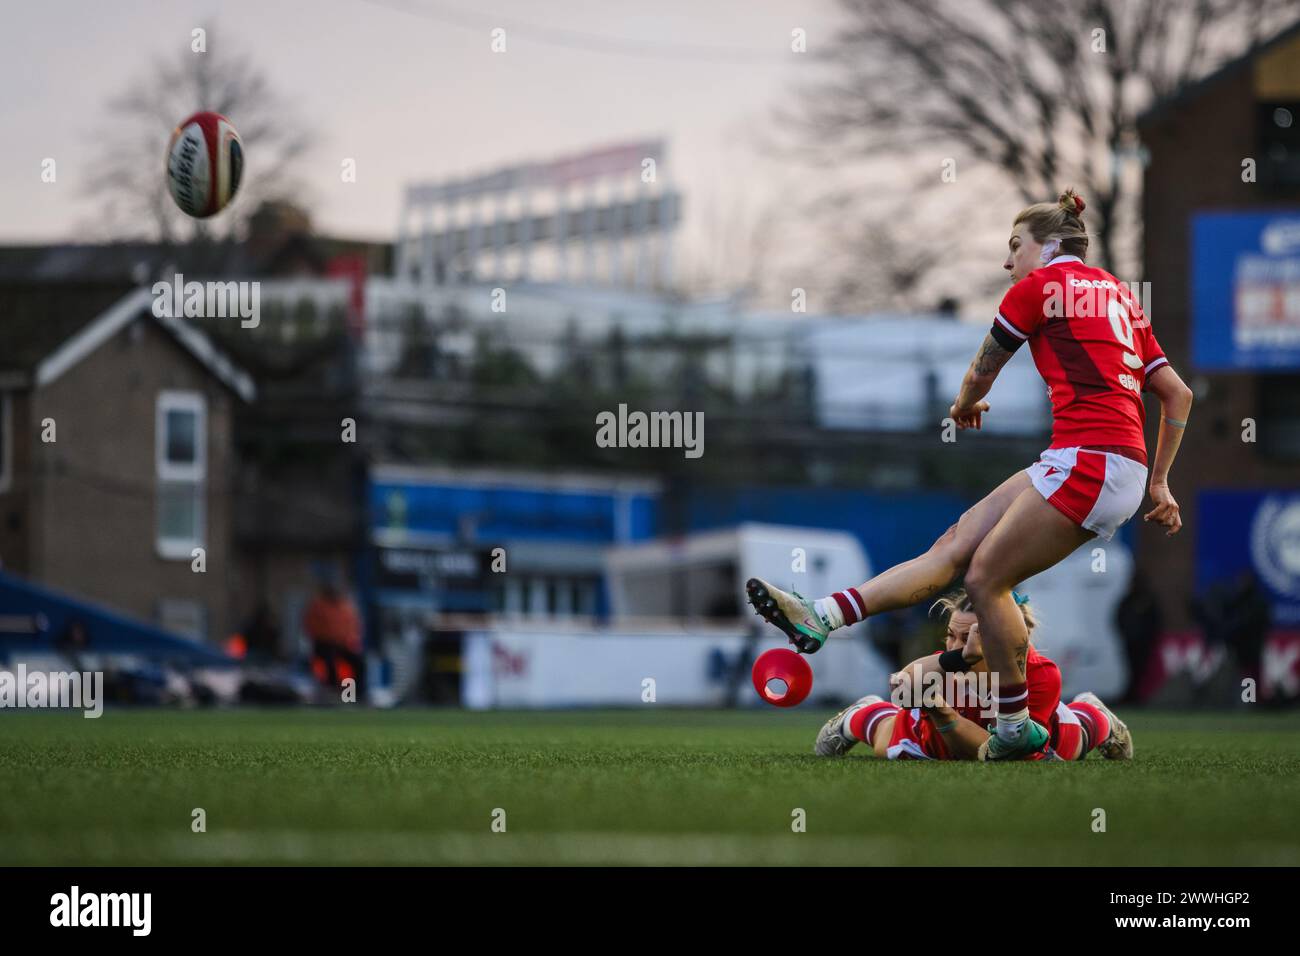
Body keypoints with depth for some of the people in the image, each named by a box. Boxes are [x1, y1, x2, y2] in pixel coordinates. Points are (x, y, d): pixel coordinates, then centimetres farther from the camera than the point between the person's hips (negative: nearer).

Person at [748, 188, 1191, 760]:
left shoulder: (1039, 286, 0)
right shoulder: (1119, 295, 22)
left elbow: (980, 375, 12)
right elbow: (1178, 395, 21)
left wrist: (964, 405, 35)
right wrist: (1159, 483, 26)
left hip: (1088, 461, -9)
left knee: (986, 578, -1)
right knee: (956, 546, 4)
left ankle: (1017, 728, 9)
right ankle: (821, 618, 0)